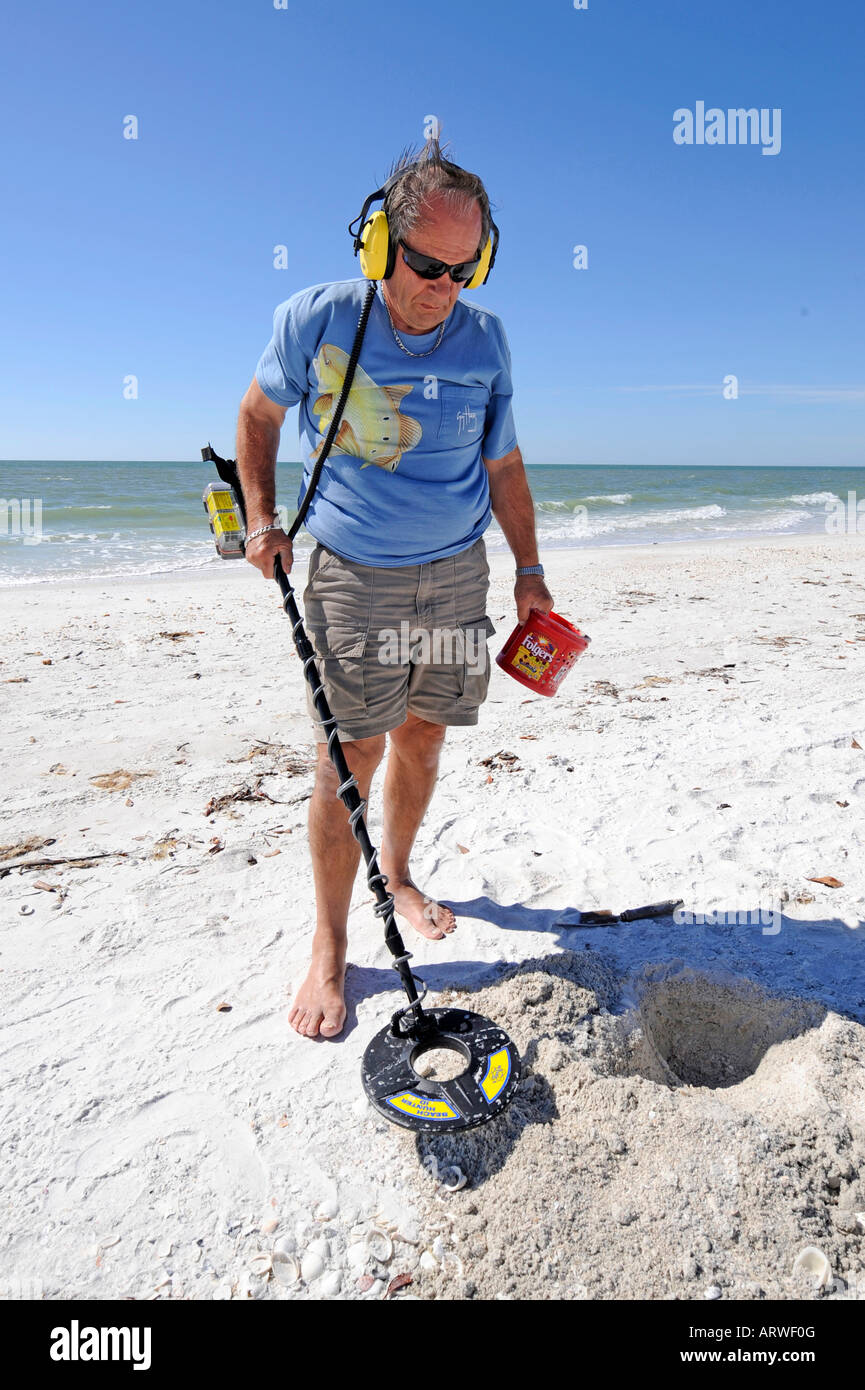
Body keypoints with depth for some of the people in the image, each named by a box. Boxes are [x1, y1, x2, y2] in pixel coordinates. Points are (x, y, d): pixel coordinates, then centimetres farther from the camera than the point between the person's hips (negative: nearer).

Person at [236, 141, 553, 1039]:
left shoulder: (484, 338, 3)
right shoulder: (315, 319, -5)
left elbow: (503, 464, 10)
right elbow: (258, 413, 10)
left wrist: (528, 570, 8)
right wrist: (261, 519, 0)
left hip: (457, 573, 4)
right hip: (352, 577, -3)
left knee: (422, 739, 10)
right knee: (349, 758, -5)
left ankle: (396, 876, 36)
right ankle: (329, 949, 10)